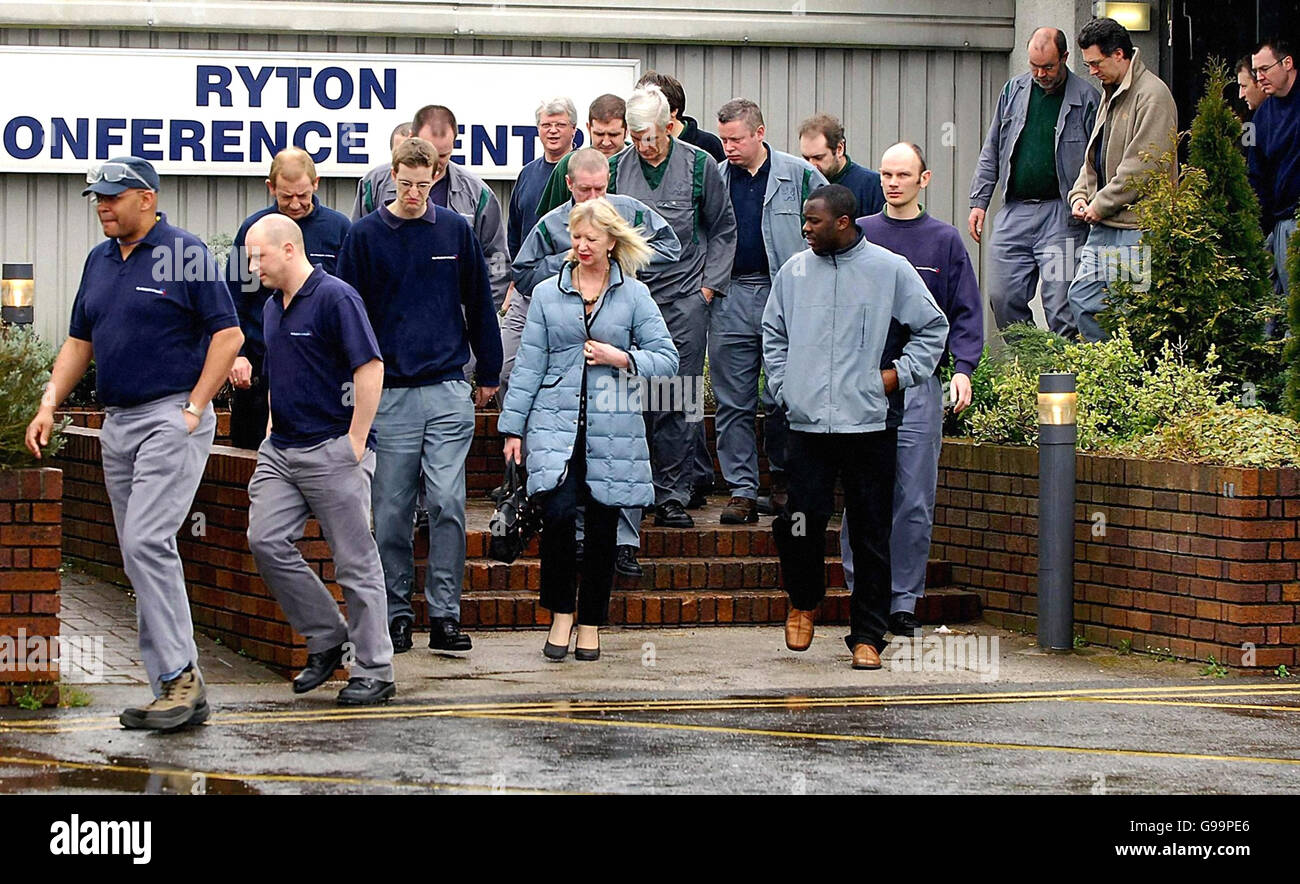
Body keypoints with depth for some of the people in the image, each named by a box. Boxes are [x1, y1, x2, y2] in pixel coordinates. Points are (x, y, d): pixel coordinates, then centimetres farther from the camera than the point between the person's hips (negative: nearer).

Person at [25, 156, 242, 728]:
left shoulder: (185, 253, -7)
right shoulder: (99, 261, 15)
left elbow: (228, 334, -9)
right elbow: (80, 341, 21)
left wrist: (194, 409, -13)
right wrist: (49, 406, 9)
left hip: (172, 418, -8)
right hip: (117, 422, 8)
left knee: (147, 542, -19)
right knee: (139, 554, 6)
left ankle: (180, 676, -15)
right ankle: (174, 690, 9)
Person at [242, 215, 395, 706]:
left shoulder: (334, 298, -12)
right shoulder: (272, 307, 15)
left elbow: (371, 369, -17)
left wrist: (356, 441, -17)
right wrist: (273, 430, 17)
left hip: (332, 449, -8)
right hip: (281, 449, 8)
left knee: (355, 561, -2)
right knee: (265, 541, -4)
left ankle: (374, 671, 5)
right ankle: (326, 638, 11)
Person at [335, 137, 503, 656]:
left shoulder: (456, 231, 6)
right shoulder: (365, 236, 1)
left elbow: (479, 305, 13)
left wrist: (488, 374, 15)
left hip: (449, 390, 0)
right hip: (389, 394, 0)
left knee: (447, 504, -6)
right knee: (392, 510, 3)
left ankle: (445, 613, -1)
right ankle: (396, 613, 12)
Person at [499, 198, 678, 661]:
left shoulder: (634, 295, 6)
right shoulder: (547, 293, 9)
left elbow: (667, 359, 6)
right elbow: (529, 364, 10)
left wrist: (621, 358, -10)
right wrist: (513, 426, 6)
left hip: (613, 429, 0)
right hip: (556, 422, 0)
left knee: (602, 527, 4)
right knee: (557, 512, -18)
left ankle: (591, 624, 18)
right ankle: (561, 615, -1)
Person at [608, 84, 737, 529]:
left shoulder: (699, 166, 1)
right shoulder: (617, 168, 5)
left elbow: (723, 229, 10)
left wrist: (710, 284, 3)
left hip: (684, 297, -1)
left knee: (677, 406, -3)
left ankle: (673, 496, 1)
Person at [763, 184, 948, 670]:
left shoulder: (890, 270, 0)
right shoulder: (794, 271, 10)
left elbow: (932, 329, 8)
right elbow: (773, 333, 22)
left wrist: (899, 374, -1)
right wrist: (782, 384, 11)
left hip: (870, 424, -2)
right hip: (807, 424, 2)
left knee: (872, 535, 1)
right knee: (800, 521, -7)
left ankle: (867, 637, 9)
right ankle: (803, 602, 21)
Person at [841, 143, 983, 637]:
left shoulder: (944, 241, 8)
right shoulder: (857, 235, 10)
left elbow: (965, 313, 7)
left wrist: (963, 368, -8)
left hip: (919, 385, 0)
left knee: (914, 502, 0)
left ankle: (903, 602, 6)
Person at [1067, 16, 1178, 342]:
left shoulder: (1151, 95, -12)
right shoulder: (1111, 93, 19)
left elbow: (1142, 165, -18)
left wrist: (1101, 205, -12)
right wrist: (1081, 195, 9)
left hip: (1136, 229, -10)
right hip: (1104, 226, 10)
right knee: (1082, 299, 6)